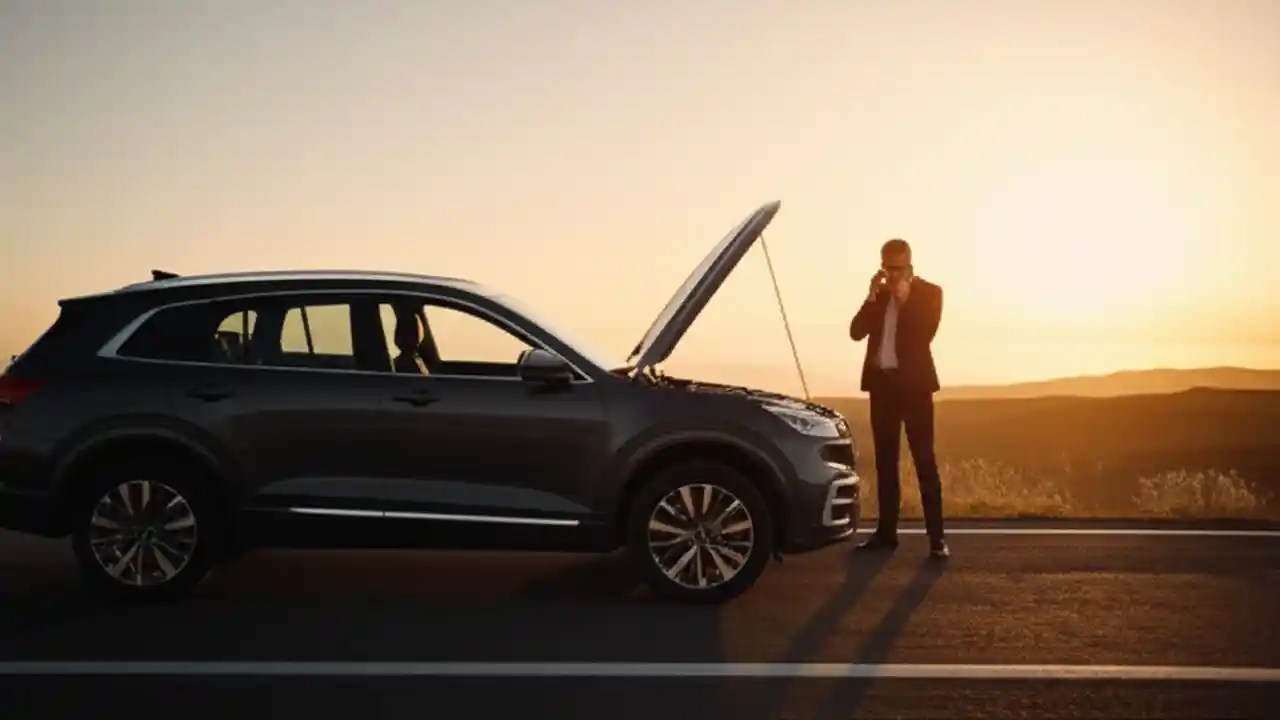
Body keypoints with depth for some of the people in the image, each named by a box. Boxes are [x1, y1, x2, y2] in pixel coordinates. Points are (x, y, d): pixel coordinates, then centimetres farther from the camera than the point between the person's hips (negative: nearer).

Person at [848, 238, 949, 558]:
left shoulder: (928, 292, 1)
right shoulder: (878, 295, 13)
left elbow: (926, 333, -13)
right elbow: (856, 332, 1)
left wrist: (905, 299, -14)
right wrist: (873, 296, -7)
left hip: (914, 382, -5)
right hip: (882, 381, 5)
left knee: (924, 459, -7)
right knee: (885, 460, 7)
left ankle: (936, 536, -7)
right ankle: (886, 531, 12)